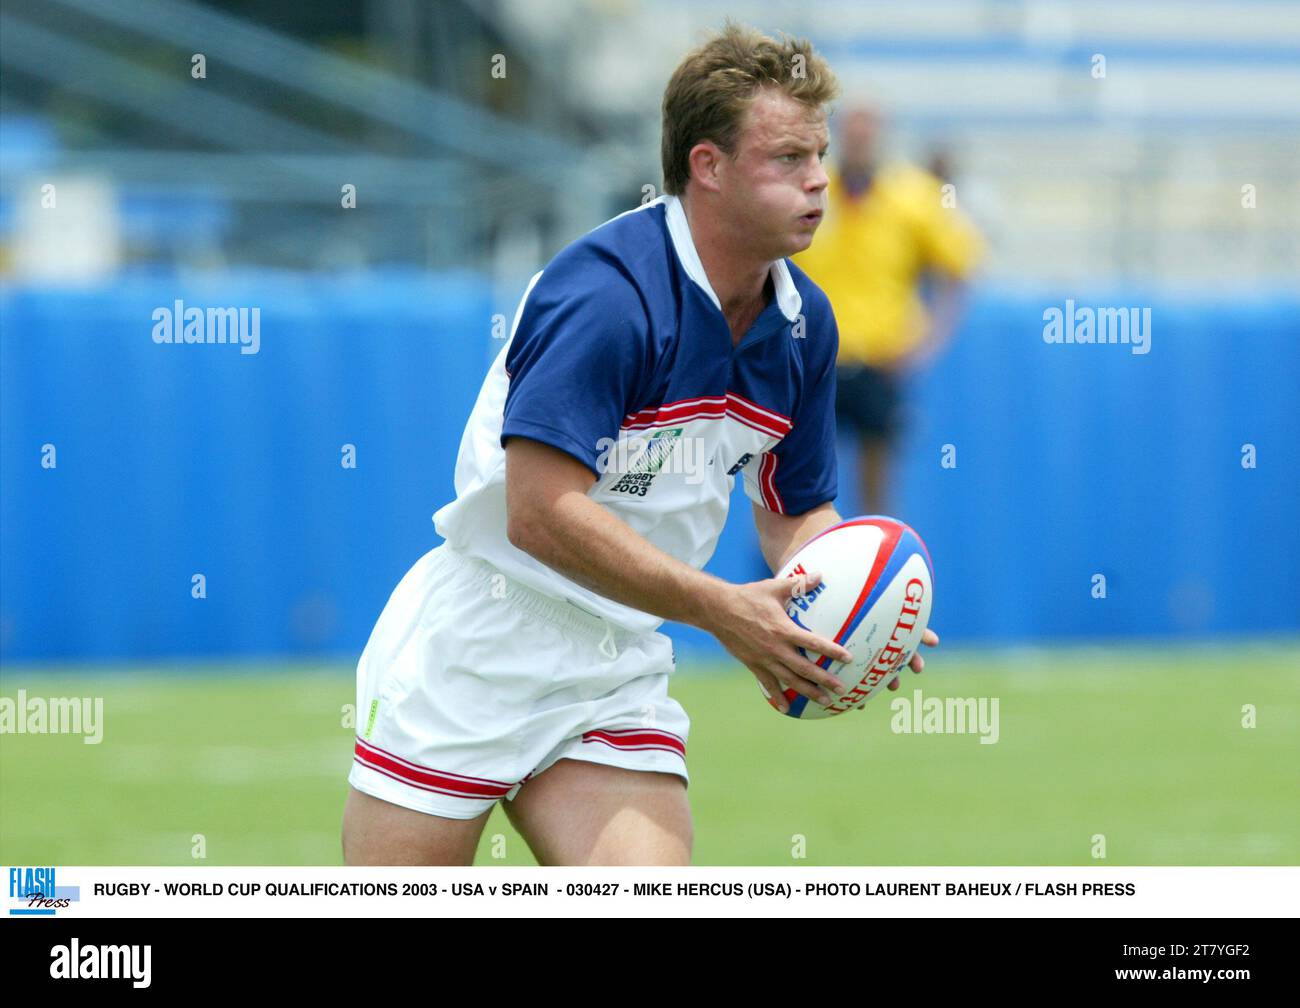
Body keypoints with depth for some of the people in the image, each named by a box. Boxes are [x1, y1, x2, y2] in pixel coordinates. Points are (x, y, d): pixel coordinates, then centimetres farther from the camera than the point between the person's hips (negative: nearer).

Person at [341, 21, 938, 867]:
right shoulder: (606, 291, -21)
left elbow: (796, 511, 17)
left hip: (618, 670, 6)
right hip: (473, 655, -6)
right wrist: (723, 611, -26)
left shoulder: (802, 322, 5)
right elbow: (541, 512, -27)